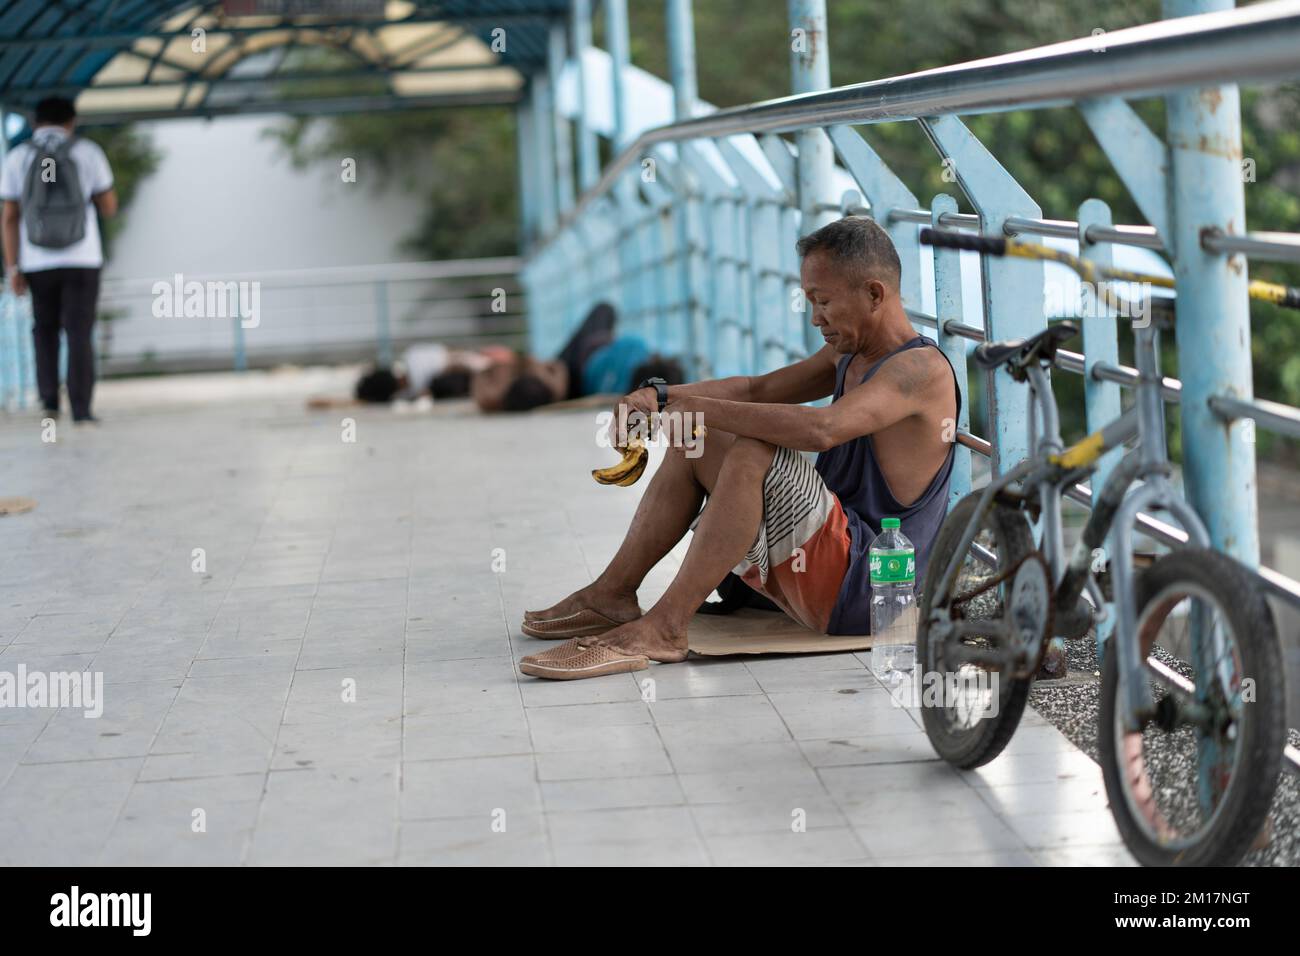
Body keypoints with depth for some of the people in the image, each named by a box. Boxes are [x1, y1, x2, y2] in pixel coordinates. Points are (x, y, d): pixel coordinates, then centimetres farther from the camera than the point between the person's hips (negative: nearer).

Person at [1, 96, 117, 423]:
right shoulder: (89, 153, 0)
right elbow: (109, 207, 3)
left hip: (38, 263, 1)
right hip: (82, 260, -1)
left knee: (45, 329, 18)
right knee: (79, 334, 1)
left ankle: (49, 398, 8)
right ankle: (80, 407, -8)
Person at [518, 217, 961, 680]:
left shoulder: (921, 367, -17)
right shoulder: (847, 354, 14)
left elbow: (821, 428, -33)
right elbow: (758, 388, 19)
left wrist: (699, 408, -26)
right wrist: (661, 398, 1)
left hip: (870, 585, -10)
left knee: (752, 453, -30)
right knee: (692, 445, 7)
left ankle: (662, 629, -28)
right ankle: (613, 594, 8)